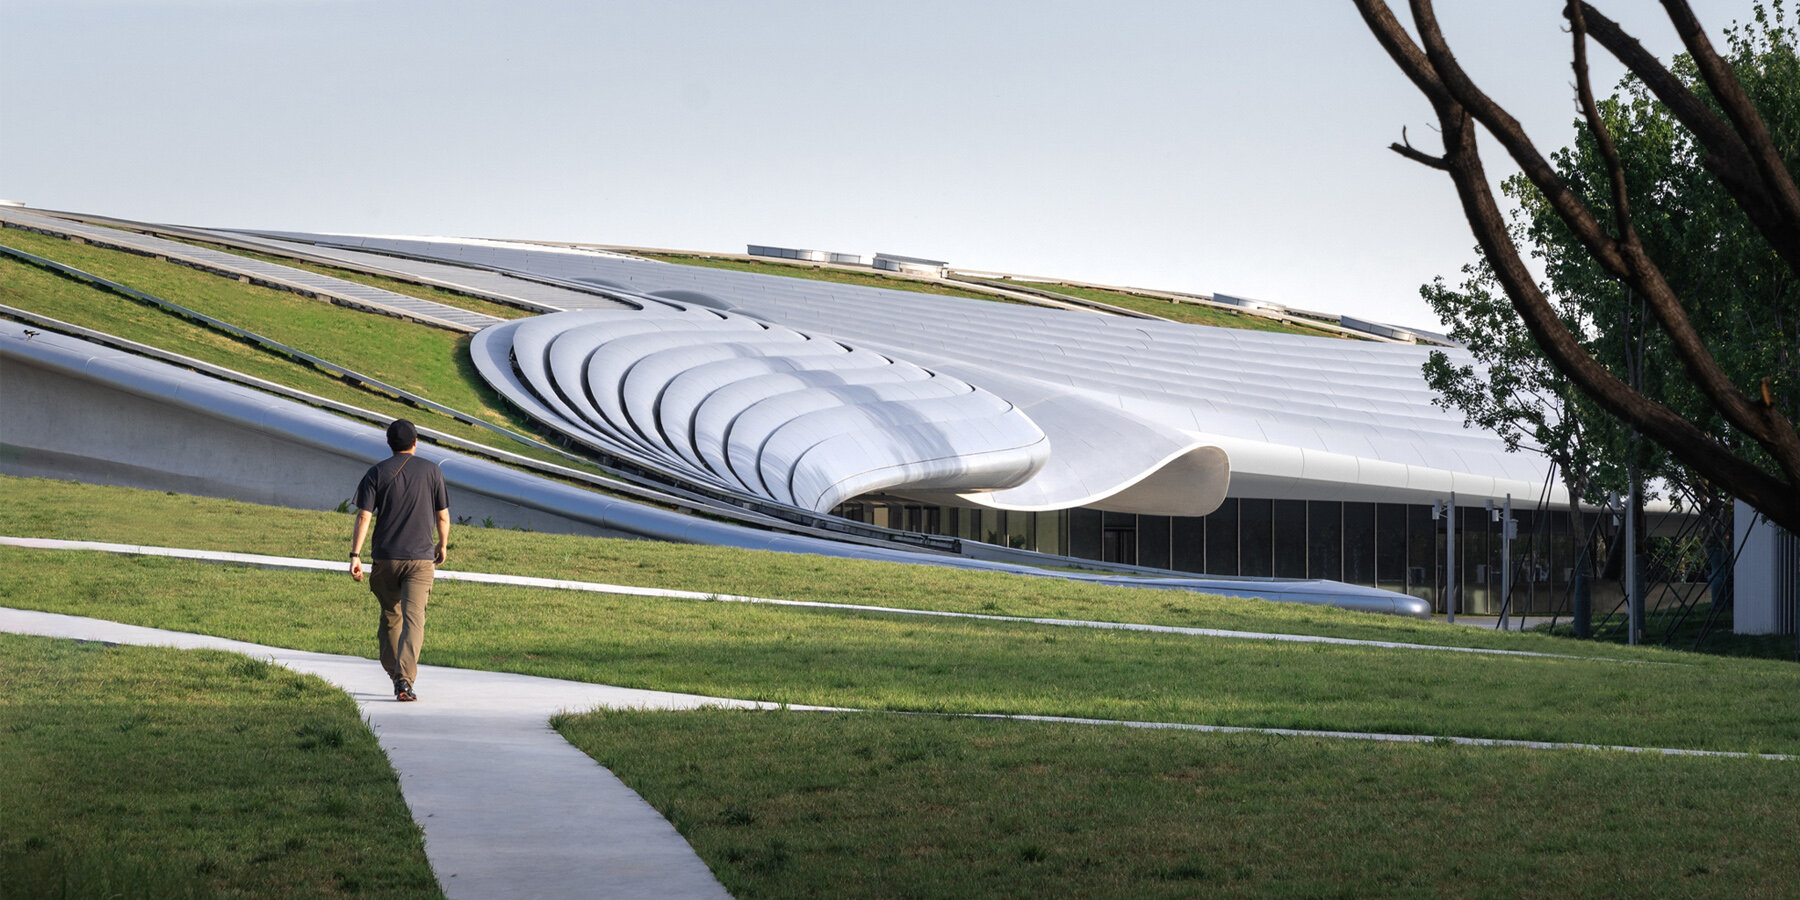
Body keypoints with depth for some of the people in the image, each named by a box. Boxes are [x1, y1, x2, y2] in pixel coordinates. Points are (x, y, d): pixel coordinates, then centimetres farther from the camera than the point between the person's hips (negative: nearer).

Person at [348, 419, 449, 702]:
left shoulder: (376, 473, 2)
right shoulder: (432, 471, 3)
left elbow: (363, 516, -6)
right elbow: (443, 516, 7)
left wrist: (355, 555, -8)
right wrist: (443, 545, 24)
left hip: (384, 559, 1)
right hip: (420, 558, -1)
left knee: (390, 617, 18)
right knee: (413, 619, -9)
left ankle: (395, 673, 26)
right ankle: (405, 679, -25)